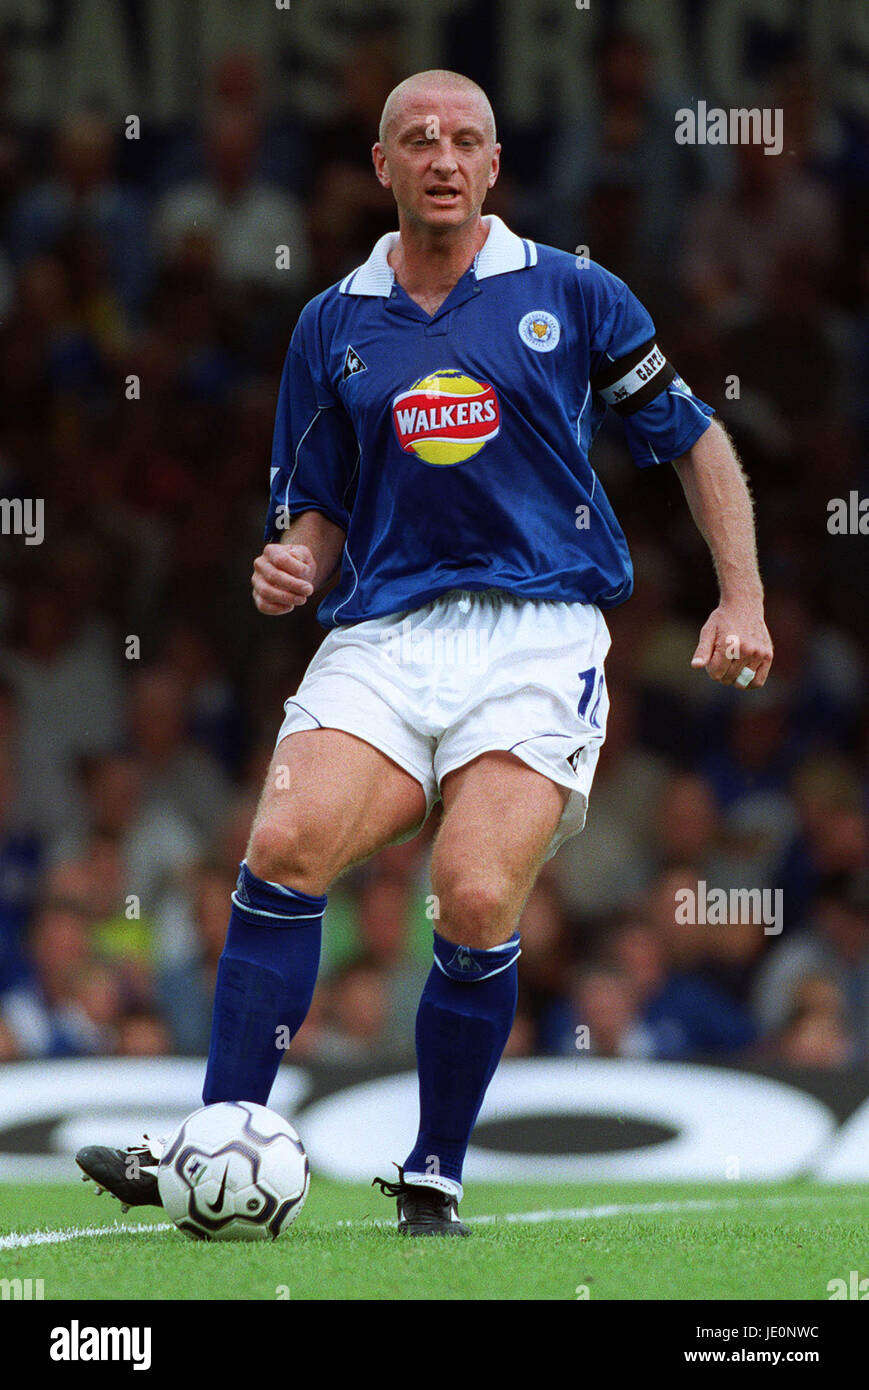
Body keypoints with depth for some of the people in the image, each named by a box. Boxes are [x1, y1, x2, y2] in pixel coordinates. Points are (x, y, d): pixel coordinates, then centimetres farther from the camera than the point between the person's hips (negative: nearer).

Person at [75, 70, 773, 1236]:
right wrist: (292, 564, -5)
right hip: (384, 632, 2)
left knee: (477, 901, -19)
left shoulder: (572, 296, 6)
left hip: (540, 633, -2)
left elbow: (697, 442, 12)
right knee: (285, 847, -22)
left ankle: (434, 1181, -2)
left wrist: (742, 602, 3)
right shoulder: (332, 327, 13)